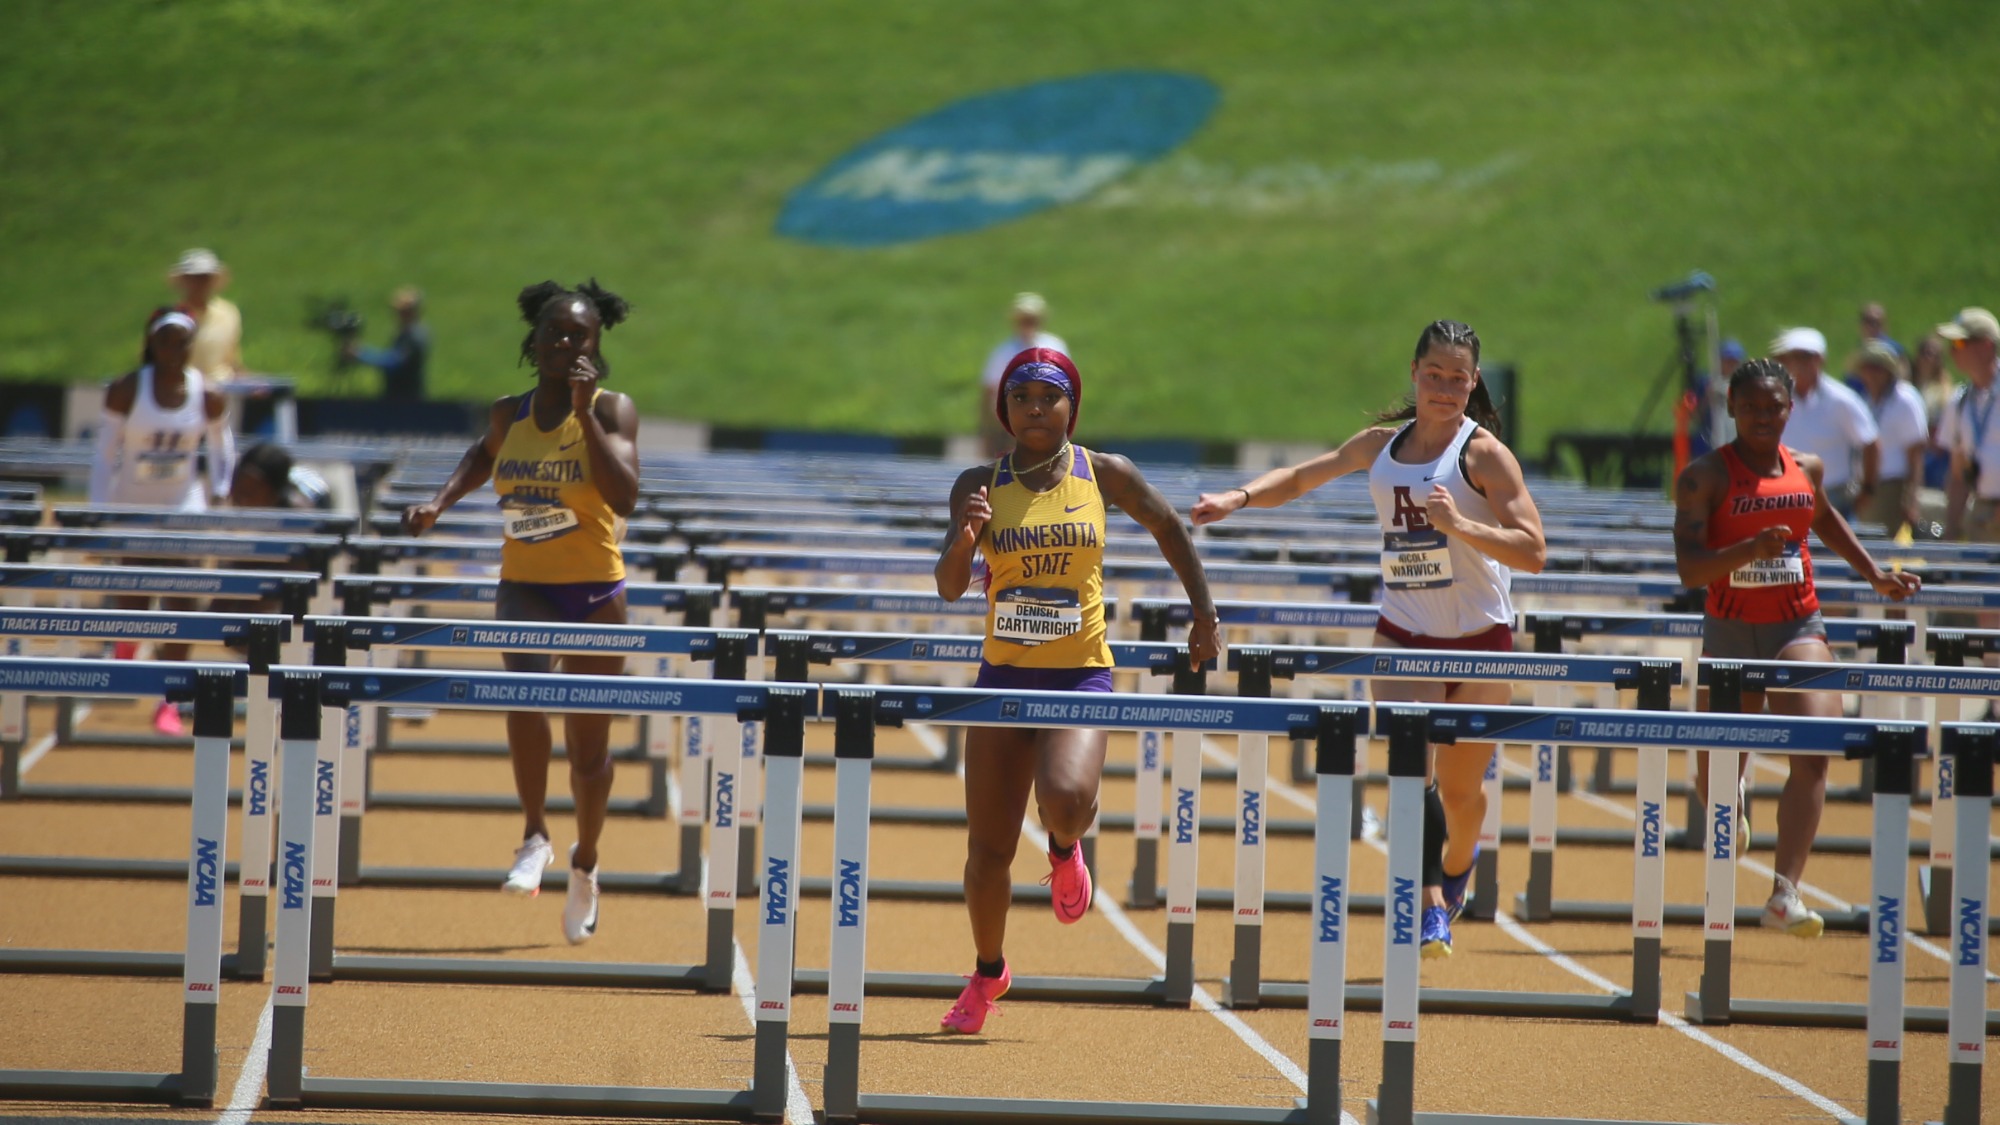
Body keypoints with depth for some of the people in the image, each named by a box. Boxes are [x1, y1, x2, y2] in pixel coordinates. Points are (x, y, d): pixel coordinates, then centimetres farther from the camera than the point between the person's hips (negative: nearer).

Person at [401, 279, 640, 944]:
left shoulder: (612, 410, -8)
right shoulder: (510, 413, 4)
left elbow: (624, 498, -24)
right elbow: (485, 454, 28)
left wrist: (585, 413, -25)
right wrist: (441, 502, 13)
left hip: (593, 589, -2)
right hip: (523, 584, 2)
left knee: (589, 747, 6)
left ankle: (584, 863, 32)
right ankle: (534, 837, -19)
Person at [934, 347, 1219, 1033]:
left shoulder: (1105, 476, 1)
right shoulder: (980, 486, 1)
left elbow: (1167, 527, 18)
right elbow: (949, 589, -7)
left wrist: (1205, 614, 19)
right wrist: (965, 540, -27)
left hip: (1082, 675, -1)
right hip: (1003, 675, 1)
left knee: (1065, 799, -30)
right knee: (988, 849, 2)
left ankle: (1064, 849, 9)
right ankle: (988, 972, 28)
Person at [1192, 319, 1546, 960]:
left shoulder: (1484, 453, -10)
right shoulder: (1382, 445, 5)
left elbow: (1533, 553, -17)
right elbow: (1302, 478, 19)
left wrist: (1460, 525, -30)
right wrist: (1238, 498, 2)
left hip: (1480, 641, -2)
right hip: (1403, 636, 2)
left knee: (1460, 787, 10)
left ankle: (1457, 866, 42)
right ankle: (1432, 906, -22)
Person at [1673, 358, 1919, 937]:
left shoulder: (1807, 469, 5)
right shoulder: (1706, 476, -9)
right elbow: (1689, 567, -19)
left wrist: (1875, 575, 28)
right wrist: (1751, 549, -34)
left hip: (1798, 628, 2)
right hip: (1730, 631, -2)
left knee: (1814, 752, -20)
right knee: (1718, 776, 7)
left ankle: (1785, 893, -23)